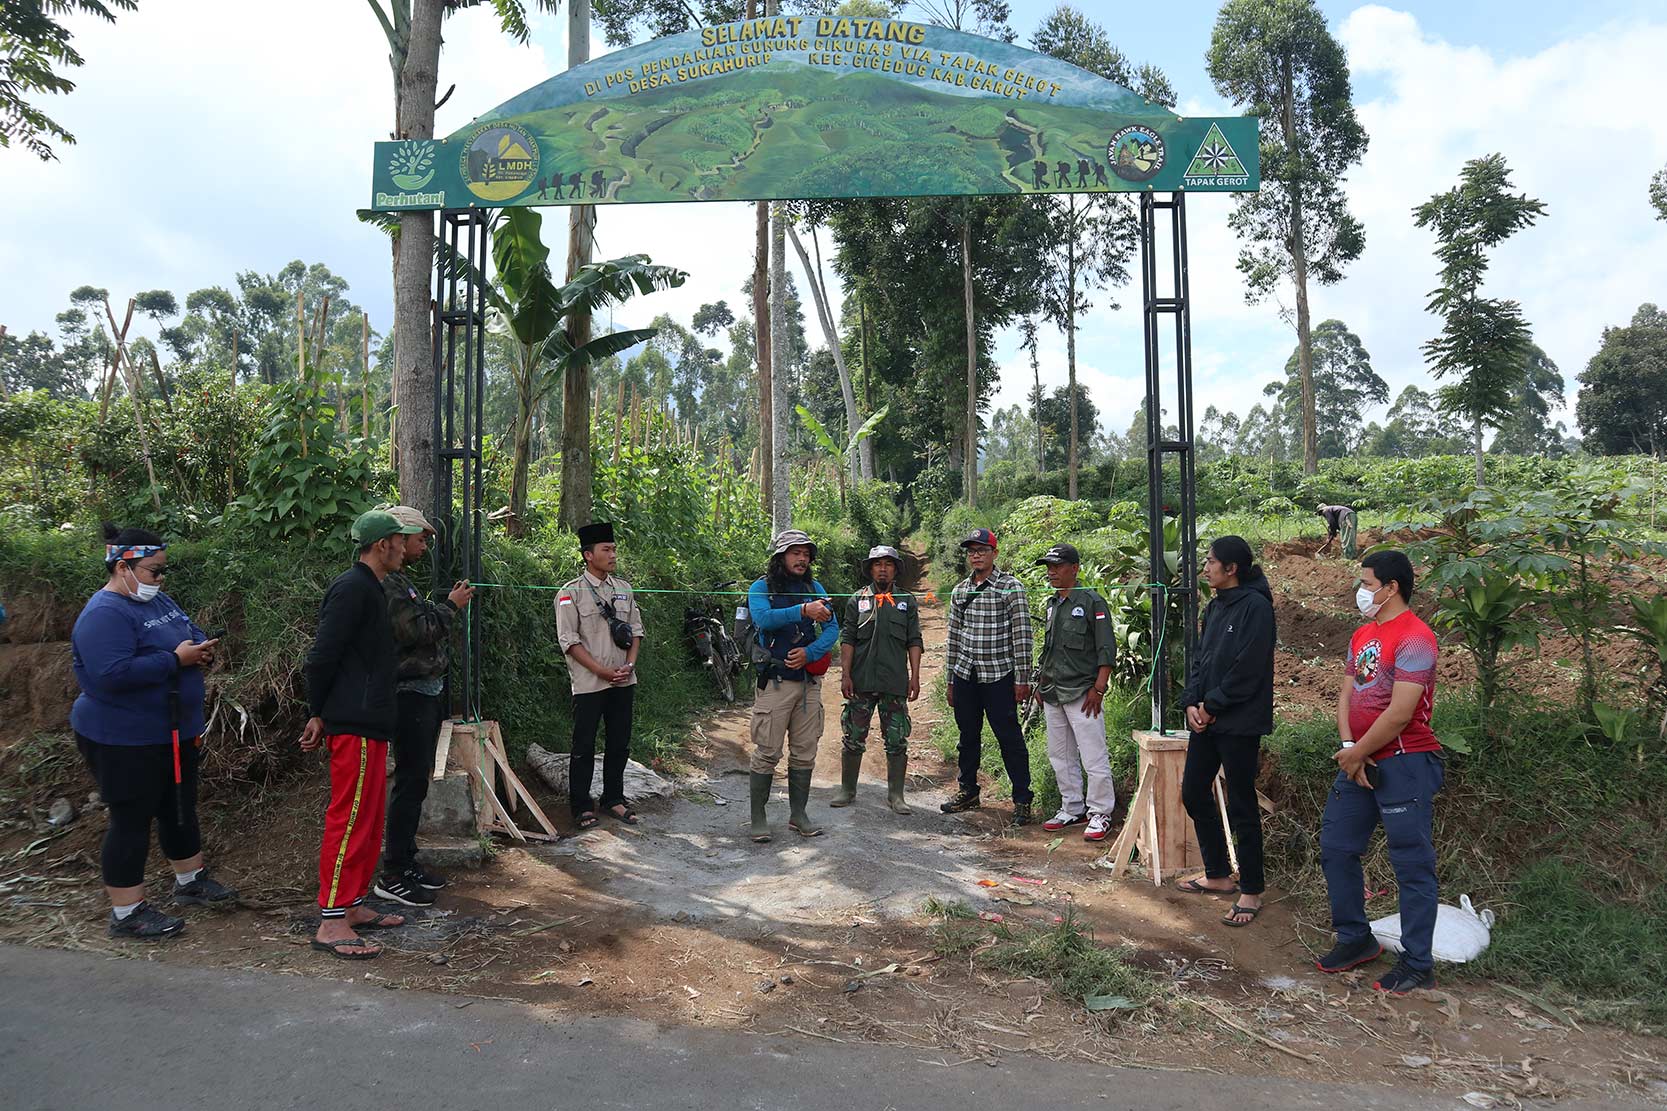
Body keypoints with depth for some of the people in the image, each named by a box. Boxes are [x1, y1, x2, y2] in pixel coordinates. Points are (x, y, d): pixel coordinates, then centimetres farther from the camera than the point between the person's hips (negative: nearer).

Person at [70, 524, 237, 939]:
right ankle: (126, 913, 12)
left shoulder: (158, 600, 8)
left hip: (175, 732, 9)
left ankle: (191, 881, 36)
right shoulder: (105, 614, -21)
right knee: (132, 820, 0)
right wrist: (176, 659, -27)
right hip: (124, 741, -9)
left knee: (181, 808, 20)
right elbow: (113, 674, -31)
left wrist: (202, 649, -7)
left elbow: (193, 633, 17)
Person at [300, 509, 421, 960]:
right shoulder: (352, 588, -15)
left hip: (369, 724, 10)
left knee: (369, 820, 16)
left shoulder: (370, 588, 18)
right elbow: (322, 656, -19)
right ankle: (330, 922, 1)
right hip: (356, 725, -10)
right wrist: (320, 714, -9)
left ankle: (353, 905, 26)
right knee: (350, 820, -6)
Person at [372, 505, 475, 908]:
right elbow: (417, 631, -22)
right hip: (410, 691, -11)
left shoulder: (402, 582, 18)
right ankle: (393, 875, 2)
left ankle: (406, 862, 24)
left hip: (426, 692, 11)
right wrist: (450, 606, -10)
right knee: (410, 781, -6)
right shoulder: (387, 584, -15)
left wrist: (449, 605, 7)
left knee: (417, 780, 15)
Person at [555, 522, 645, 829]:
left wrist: (629, 665, -2)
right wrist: (603, 671, -14)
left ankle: (613, 799, 26)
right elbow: (569, 641, -10)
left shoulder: (624, 589, 10)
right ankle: (581, 807, 15)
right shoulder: (571, 593, -7)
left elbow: (636, 630, 14)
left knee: (619, 744, 12)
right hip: (589, 684, -5)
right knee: (584, 747, 3)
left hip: (623, 682, 5)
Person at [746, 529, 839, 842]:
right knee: (767, 754, -3)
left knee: (804, 754, 10)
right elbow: (763, 619, -22)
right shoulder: (762, 588, -1)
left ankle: (798, 814, 21)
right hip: (774, 682, -5)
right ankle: (758, 818, 8)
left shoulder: (814, 588, 12)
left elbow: (832, 628, 5)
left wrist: (809, 653, -12)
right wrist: (803, 611, -32)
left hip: (808, 682, 5)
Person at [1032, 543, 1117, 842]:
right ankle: (1072, 809, 24)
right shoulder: (1051, 605, 15)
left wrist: (1098, 688, -15)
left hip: (1082, 693, -8)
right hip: (1053, 695, 8)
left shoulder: (1092, 602, -7)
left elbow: (1107, 650, -10)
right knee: (1060, 757, 13)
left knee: (1093, 758, -5)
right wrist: (1041, 684, 17)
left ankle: (1099, 814, 4)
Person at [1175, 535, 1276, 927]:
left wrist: (1212, 704, -14)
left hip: (1239, 723, -9)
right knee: (1194, 793, 15)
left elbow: (1247, 668, -20)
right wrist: (1192, 702, 0)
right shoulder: (1215, 606, 13)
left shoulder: (1255, 606, -14)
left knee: (1241, 806, 0)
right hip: (1206, 718, 9)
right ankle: (1218, 875, 31)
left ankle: (1251, 891, 13)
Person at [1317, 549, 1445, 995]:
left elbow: (1400, 713, -21)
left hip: (1404, 764, -9)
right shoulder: (1363, 635, 13)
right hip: (1359, 763, 9)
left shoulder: (1414, 638, -16)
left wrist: (1358, 755, -11)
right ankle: (1355, 939, 28)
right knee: (1336, 848, 13)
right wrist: (1348, 748, -4)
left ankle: (1417, 964, 10)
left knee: (1412, 865, 0)